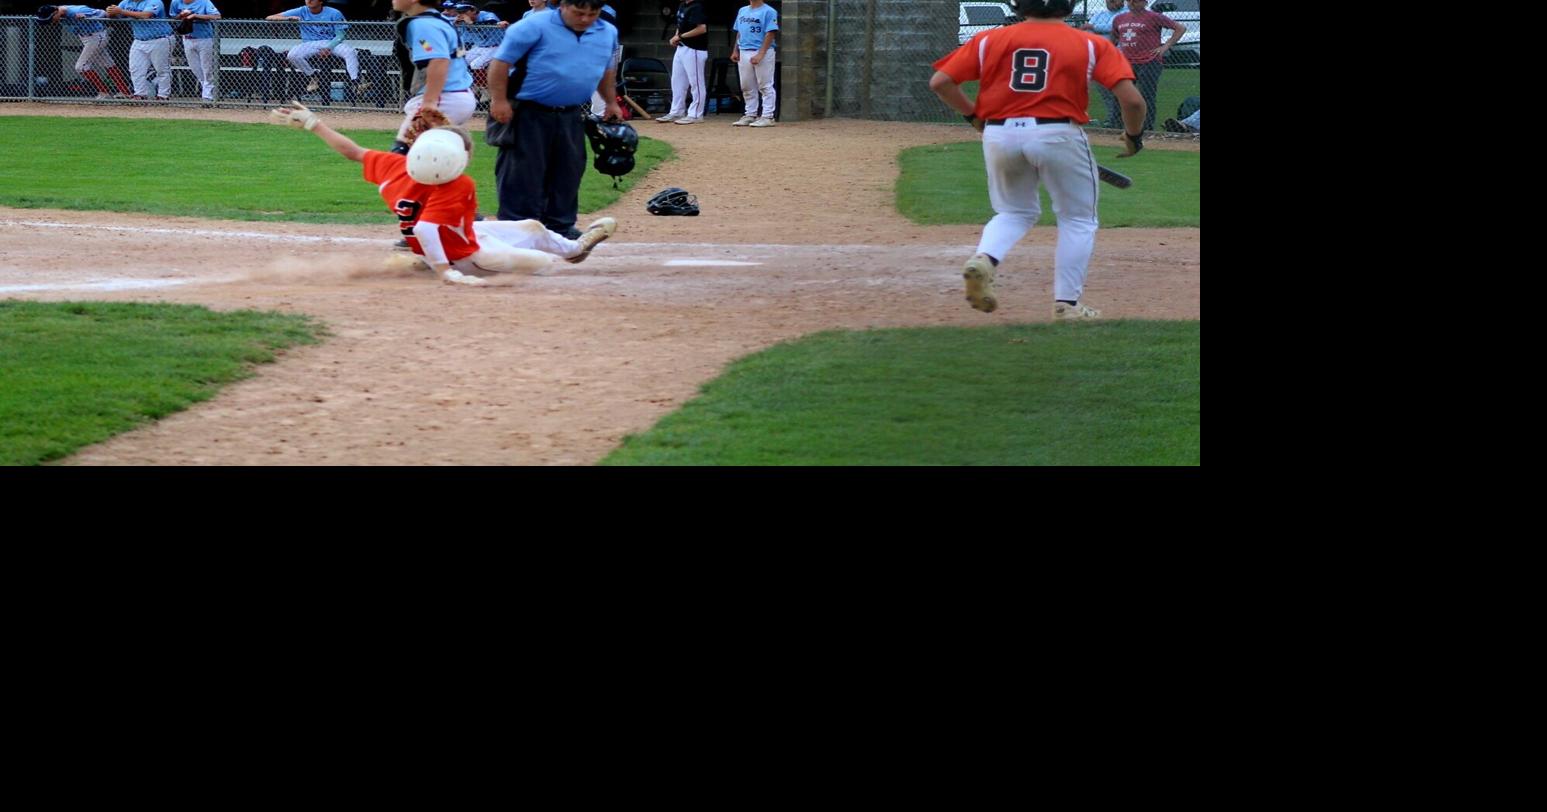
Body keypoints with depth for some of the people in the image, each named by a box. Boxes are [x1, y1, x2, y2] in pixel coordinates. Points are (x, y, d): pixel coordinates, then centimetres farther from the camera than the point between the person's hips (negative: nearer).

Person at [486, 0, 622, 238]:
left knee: (568, 173, 11)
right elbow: (501, 62, -13)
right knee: (524, 173, -6)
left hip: (571, 117, 6)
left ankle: (560, 226, 23)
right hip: (529, 115, -6)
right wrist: (499, 101, -17)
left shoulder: (608, 33, 6)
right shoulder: (535, 27, -14)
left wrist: (611, 103, 25)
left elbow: (606, 71, 25)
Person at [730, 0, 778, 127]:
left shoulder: (768, 12, -7)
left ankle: (767, 117, -4)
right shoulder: (742, 11, 16)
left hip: (763, 53, -7)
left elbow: (770, 34, -14)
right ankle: (750, 115, 17)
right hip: (744, 53, 7)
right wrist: (735, 51, 11)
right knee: (747, 87, 10)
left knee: (765, 86, -5)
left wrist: (760, 54, -20)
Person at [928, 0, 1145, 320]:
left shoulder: (989, 40, 8)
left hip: (999, 135, 3)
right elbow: (1131, 99, -4)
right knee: (1078, 219, 17)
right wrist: (1133, 135, 15)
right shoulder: (1090, 45, 3)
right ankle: (1067, 304, 9)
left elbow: (940, 82, 5)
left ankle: (983, 259, -4)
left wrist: (973, 115, 19)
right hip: (1057, 135, -3)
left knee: (1015, 212, 24)